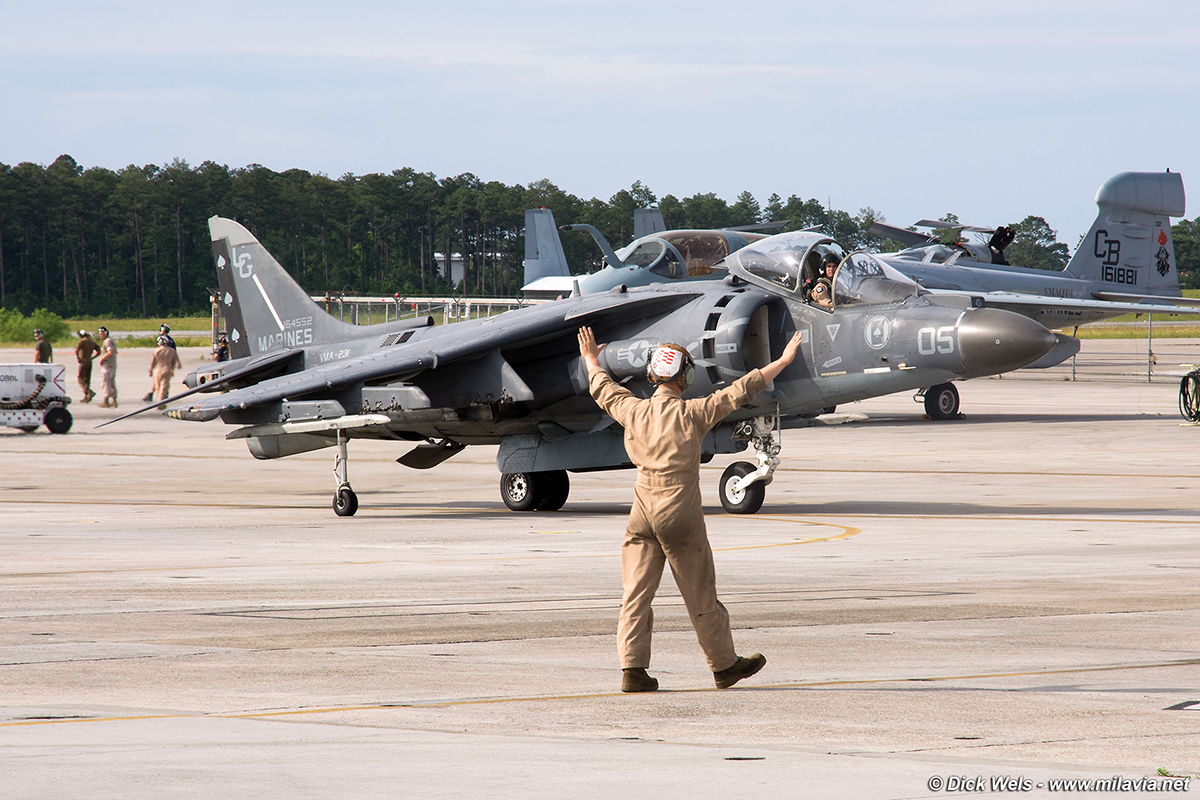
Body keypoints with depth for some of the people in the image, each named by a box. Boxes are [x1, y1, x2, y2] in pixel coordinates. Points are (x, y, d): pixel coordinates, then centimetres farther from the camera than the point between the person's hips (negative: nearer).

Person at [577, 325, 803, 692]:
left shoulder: (635, 411, 1)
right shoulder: (692, 414, -11)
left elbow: (605, 391, 21)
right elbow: (740, 391, -8)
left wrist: (591, 360, 40)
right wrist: (782, 361, 0)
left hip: (642, 515, 3)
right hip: (681, 517, -3)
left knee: (636, 595, 3)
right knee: (702, 599, 8)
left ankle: (632, 670, -4)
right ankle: (725, 665, 20)